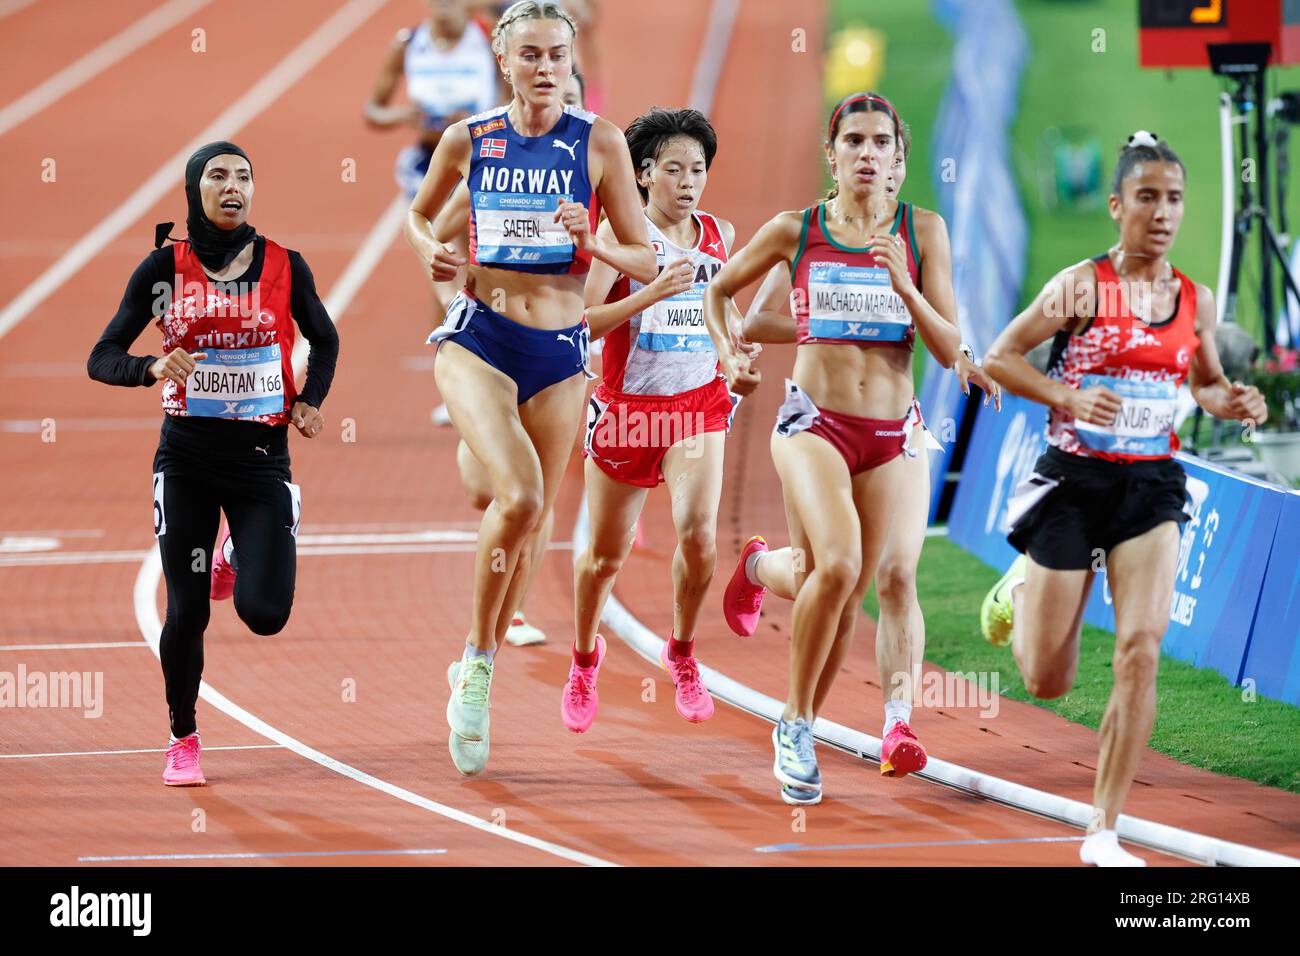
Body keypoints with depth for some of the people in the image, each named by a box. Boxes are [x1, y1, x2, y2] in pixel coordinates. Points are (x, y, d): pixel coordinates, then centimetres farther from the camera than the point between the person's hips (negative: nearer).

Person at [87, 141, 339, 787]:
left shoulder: (283, 266, 1)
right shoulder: (164, 268, -3)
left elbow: (324, 340, 19)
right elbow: (102, 359, -3)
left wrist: (308, 401, 2)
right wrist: (155, 366, -22)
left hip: (260, 454, 1)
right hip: (186, 455, -1)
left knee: (264, 613, -11)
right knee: (186, 613, -4)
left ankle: (237, 557, 26)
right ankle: (183, 741, 20)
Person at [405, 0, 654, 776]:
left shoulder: (599, 144, -2)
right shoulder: (469, 140, 1)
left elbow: (645, 262, 2)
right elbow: (419, 213, 19)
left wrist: (589, 240, -18)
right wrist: (430, 250, -3)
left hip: (560, 352, 2)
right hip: (478, 340, -2)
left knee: (528, 522, 8)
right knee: (519, 496, -24)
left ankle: (475, 676, 29)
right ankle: (479, 659, -6)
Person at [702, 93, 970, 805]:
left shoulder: (922, 232, 2)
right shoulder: (795, 231, 1)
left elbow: (951, 351, -1)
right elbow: (718, 289, 17)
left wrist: (903, 285, -15)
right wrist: (727, 352, -1)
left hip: (886, 435, 3)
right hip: (812, 421, -3)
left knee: (846, 597, 7)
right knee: (836, 566, -25)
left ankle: (801, 733, 27)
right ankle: (794, 723, -7)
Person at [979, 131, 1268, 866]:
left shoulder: (1196, 302, 3)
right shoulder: (1081, 287, -10)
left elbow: (1206, 382, 19)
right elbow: (998, 358, -6)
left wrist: (1232, 402, -4)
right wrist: (1070, 396, -21)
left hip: (1151, 486, 3)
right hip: (1073, 481, -3)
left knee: (1142, 649, -16)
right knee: (1048, 681, 5)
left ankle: (1104, 833, -9)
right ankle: (1019, 592, 43)